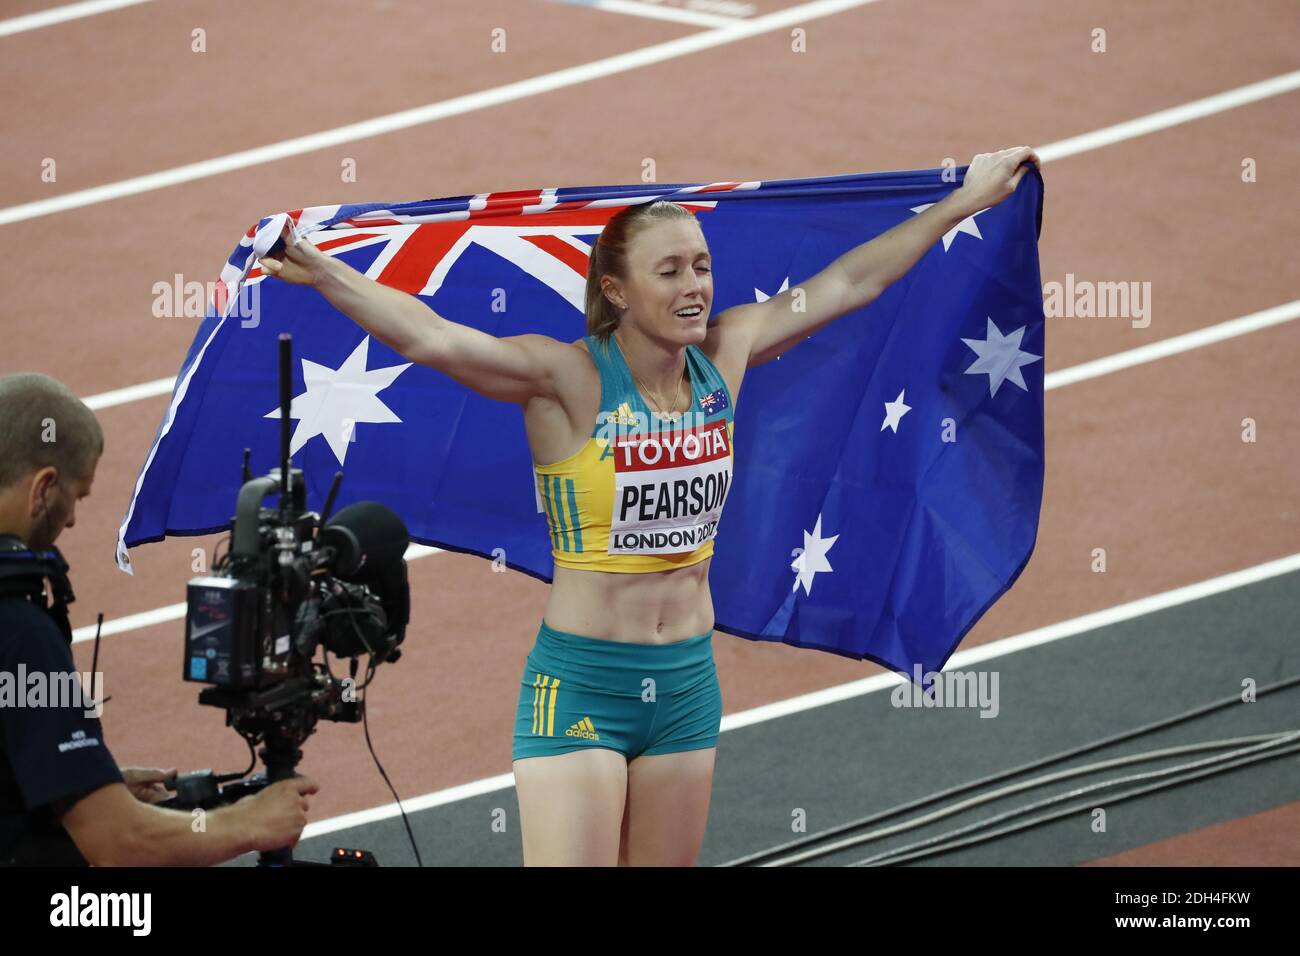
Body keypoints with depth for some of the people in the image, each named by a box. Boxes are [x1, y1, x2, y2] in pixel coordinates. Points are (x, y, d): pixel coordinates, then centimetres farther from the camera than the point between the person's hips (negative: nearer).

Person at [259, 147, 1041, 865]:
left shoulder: (722, 358, 2)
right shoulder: (569, 379, -15)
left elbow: (845, 283, 12)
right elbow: (431, 338, -28)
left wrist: (964, 202, 19)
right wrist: (321, 271, -44)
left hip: (688, 683, 6)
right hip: (581, 685, -6)